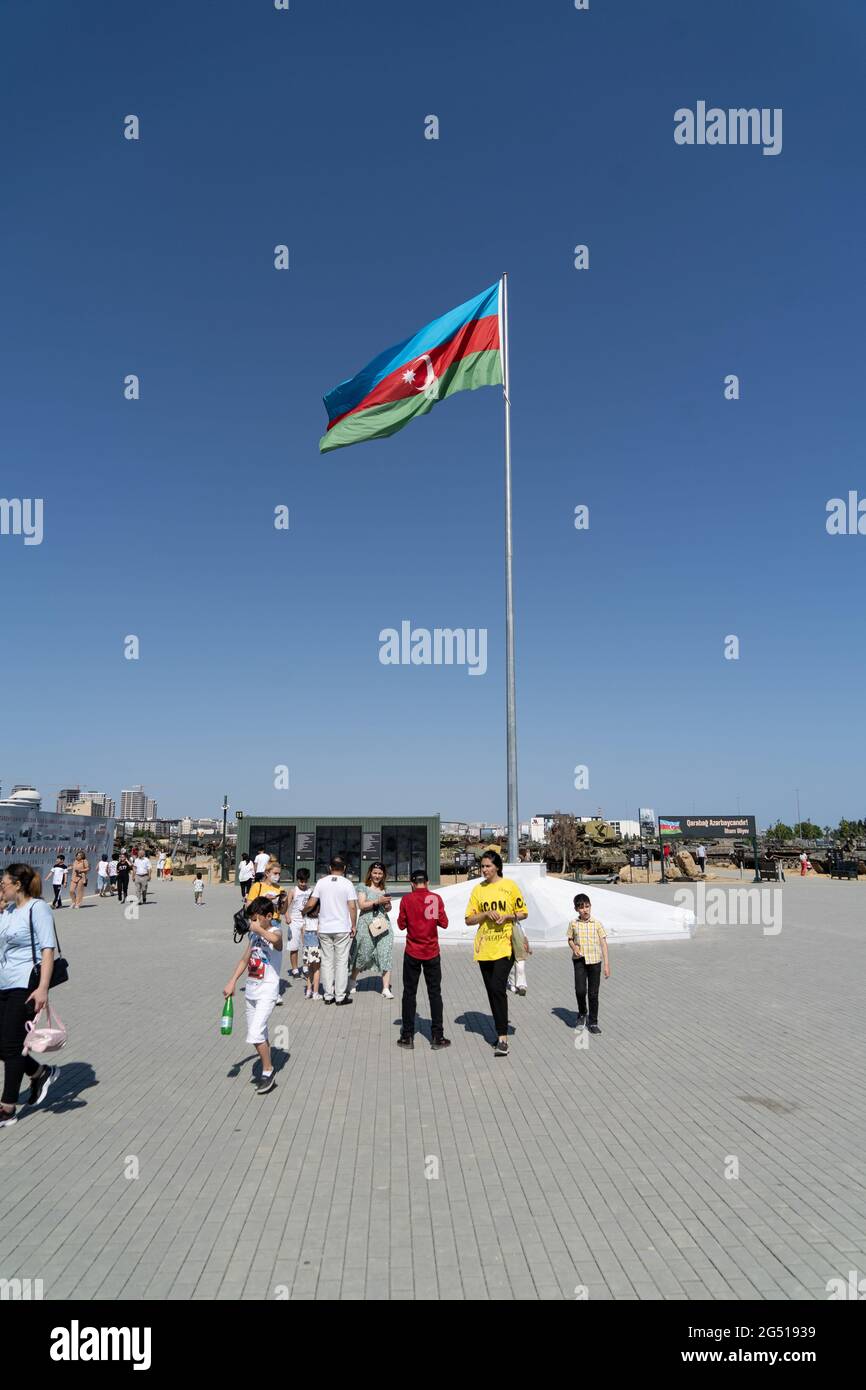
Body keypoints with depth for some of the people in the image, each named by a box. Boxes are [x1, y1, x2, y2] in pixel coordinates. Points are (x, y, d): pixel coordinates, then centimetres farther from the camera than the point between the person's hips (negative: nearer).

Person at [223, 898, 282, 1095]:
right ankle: (268, 1073, 28)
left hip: (267, 991, -8)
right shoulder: (253, 934, 9)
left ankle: (268, 1072, 2)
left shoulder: (275, 932, -15)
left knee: (256, 1033, -16)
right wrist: (232, 982, 11)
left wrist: (259, 929, -25)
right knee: (257, 1035, 14)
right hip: (251, 990, 8)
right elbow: (245, 959, 16)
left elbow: (274, 939, -41)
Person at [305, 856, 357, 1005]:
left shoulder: (321, 882, -1)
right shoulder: (347, 883, -7)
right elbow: (352, 907, -9)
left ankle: (328, 995, 14)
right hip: (343, 928, -2)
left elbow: (311, 903, -2)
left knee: (327, 962, 10)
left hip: (324, 929, 2)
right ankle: (340, 996, 7)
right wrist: (353, 926, 1)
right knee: (341, 962, 5)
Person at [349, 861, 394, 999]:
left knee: (385, 955, -5)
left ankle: (386, 989, -4)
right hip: (366, 925, -3)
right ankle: (353, 982, 31)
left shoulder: (384, 889, 15)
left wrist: (387, 906, -1)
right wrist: (378, 901, -17)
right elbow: (361, 905, -11)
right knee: (362, 955, 7)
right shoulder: (363, 888, 1)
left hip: (383, 925, 3)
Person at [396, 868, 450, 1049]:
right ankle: (437, 1037, 9)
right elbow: (444, 923, -4)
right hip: (432, 953, 0)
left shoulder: (406, 899, -6)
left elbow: (401, 925, -1)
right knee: (434, 993, 8)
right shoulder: (436, 898, -5)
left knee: (409, 993, 9)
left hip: (412, 953, 0)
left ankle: (407, 1036, 11)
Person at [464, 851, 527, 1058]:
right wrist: (486, 913, -11)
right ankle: (501, 1031, 24)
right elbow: (469, 920, 6)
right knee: (491, 991, 10)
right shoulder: (478, 889, 7)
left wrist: (507, 916, -14)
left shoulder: (510, 886, -1)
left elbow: (523, 913, 5)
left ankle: (503, 1038, -11)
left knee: (498, 988, -15)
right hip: (484, 948, 4)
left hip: (504, 946, -4)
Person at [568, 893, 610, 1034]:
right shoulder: (573, 924, 1)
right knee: (580, 990, -12)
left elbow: (603, 943, -2)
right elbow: (570, 939, 15)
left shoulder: (597, 924, -3)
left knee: (593, 993, 5)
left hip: (594, 960, 0)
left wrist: (607, 964, -6)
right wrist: (574, 947, -8)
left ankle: (593, 1022, 20)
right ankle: (582, 1013, 17)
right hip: (579, 960, 0)